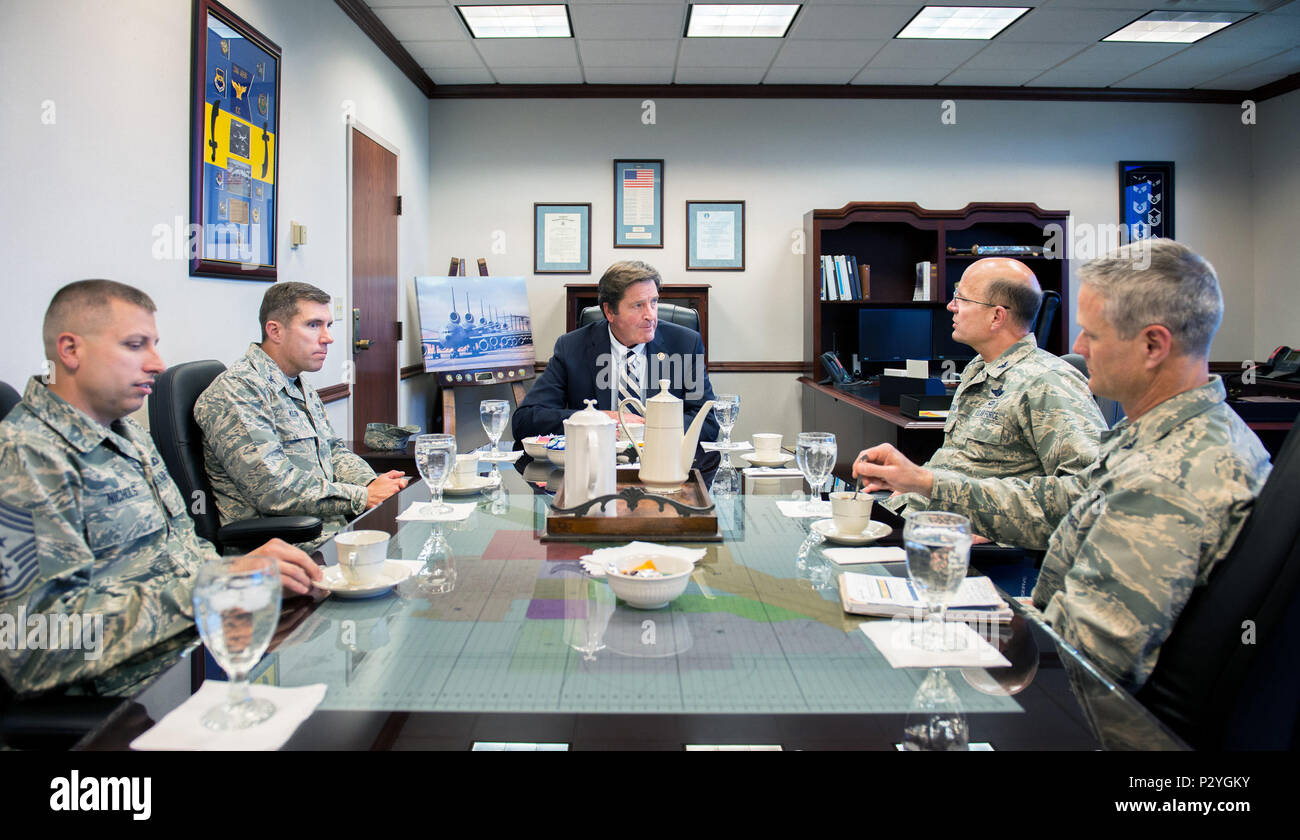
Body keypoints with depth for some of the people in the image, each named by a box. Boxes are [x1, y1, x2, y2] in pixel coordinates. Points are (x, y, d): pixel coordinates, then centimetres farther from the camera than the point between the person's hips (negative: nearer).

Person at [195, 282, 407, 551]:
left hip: (336, 532, 9)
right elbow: (274, 489, -21)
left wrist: (372, 483, 2)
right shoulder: (235, 390, -13)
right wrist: (363, 498, -17)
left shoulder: (304, 388, 20)